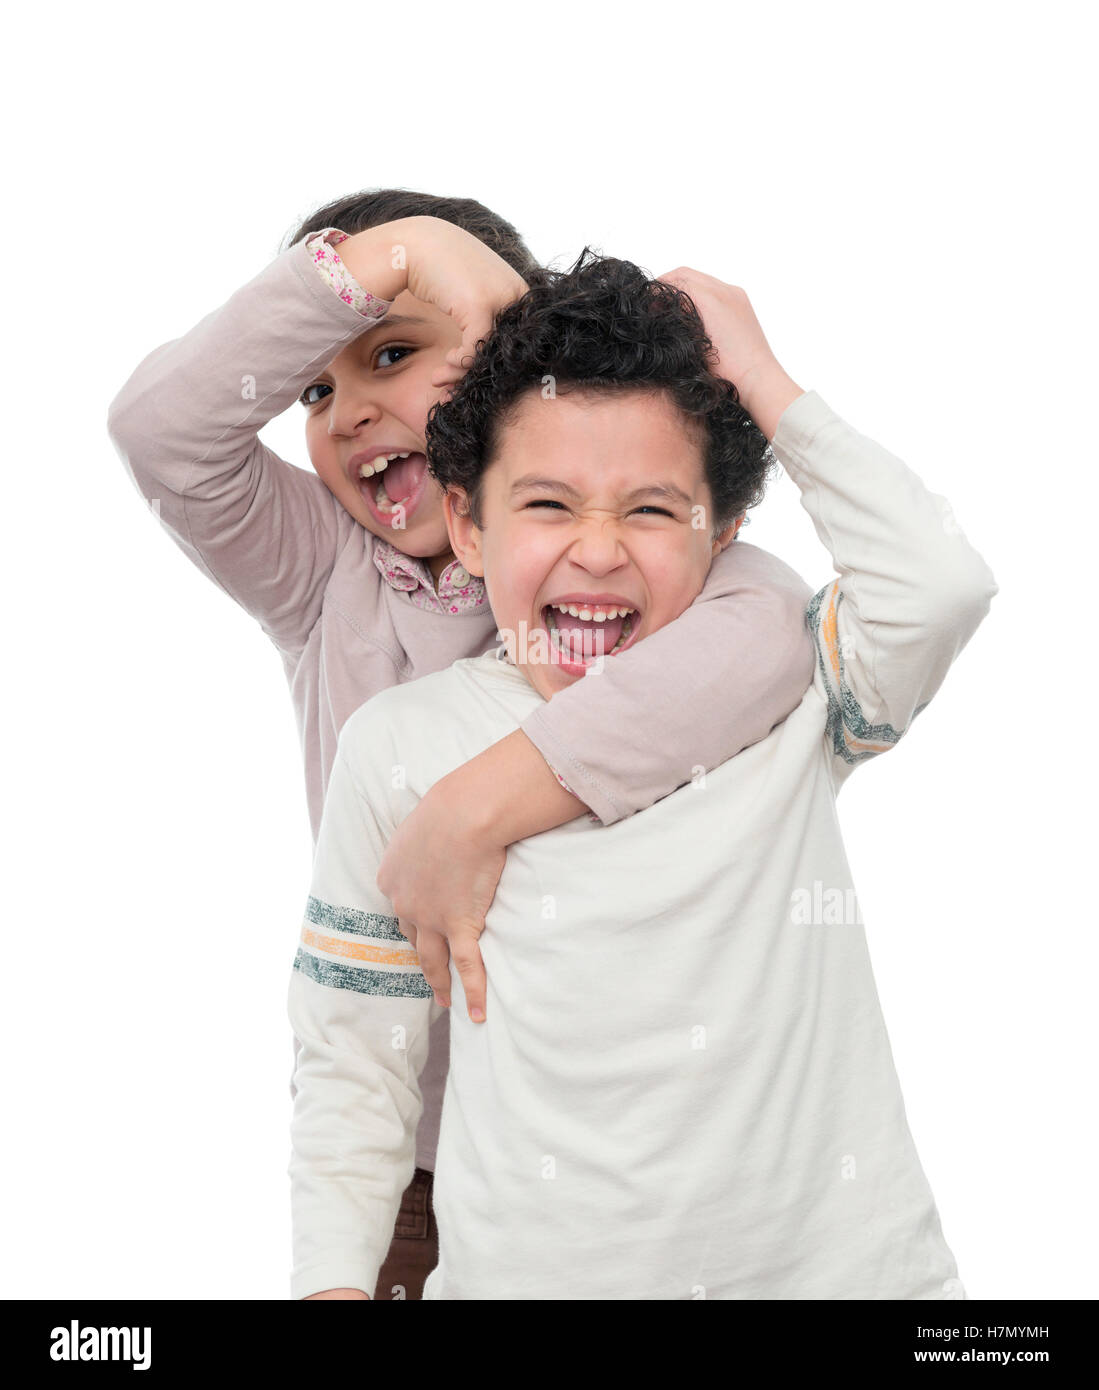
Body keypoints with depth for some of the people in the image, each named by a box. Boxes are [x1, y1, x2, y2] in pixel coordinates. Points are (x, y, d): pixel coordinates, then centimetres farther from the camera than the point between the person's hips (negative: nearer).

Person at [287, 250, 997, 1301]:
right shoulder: (402, 747, 3)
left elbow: (940, 582, -15)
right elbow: (353, 1062, 9)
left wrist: (761, 381, -6)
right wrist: (330, 1278, 0)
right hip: (532, 1270, 1)